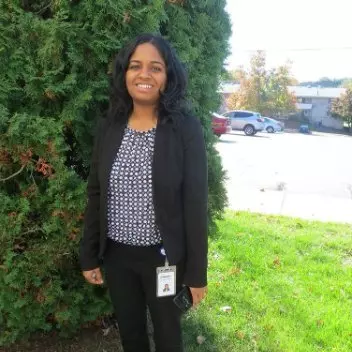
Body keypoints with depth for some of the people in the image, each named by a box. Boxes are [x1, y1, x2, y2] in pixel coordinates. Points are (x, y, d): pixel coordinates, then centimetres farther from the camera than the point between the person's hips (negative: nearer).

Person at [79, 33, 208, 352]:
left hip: (163, 256, -3)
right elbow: (95, 195, 3)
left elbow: (196, 203, -13)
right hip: (116, 255, 4)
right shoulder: (109, 126, -2)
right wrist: (89, 255, 6)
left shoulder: (186, 128, -14)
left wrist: (197, 272, -10)